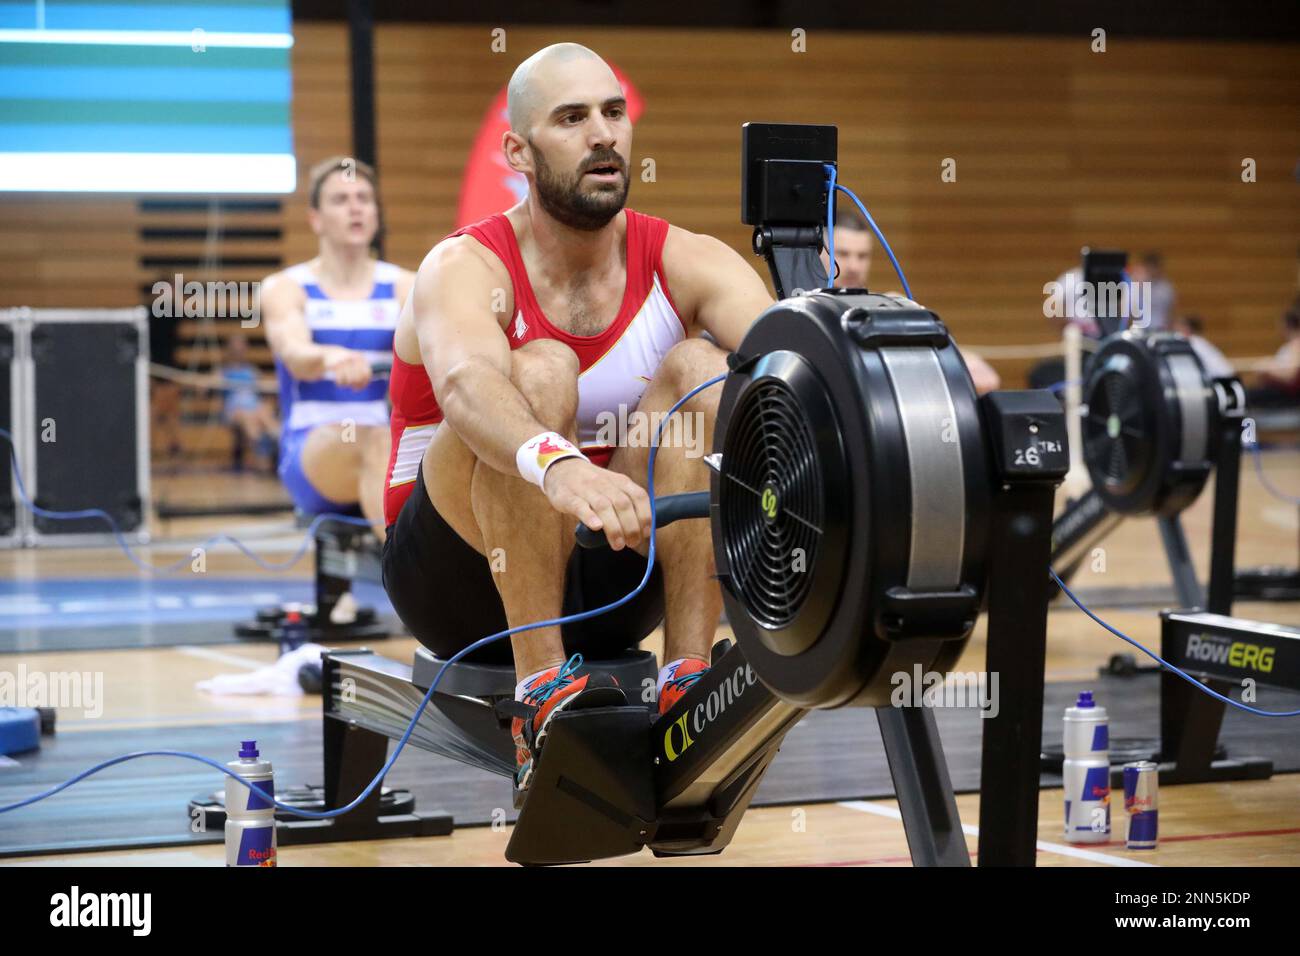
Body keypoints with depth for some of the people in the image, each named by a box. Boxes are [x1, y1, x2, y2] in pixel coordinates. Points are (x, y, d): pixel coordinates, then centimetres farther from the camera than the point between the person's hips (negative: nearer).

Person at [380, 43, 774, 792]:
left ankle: (689, 682, -24)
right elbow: (466, 383, -41)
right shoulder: (466, 269, -17)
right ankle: (541, 689, -29)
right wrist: (559, 465, -63)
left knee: (701, 367, -19)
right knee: (538, 370, -29)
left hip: (611, 580, 4)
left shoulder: (685, 263, -6)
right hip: (463, 583, -4)